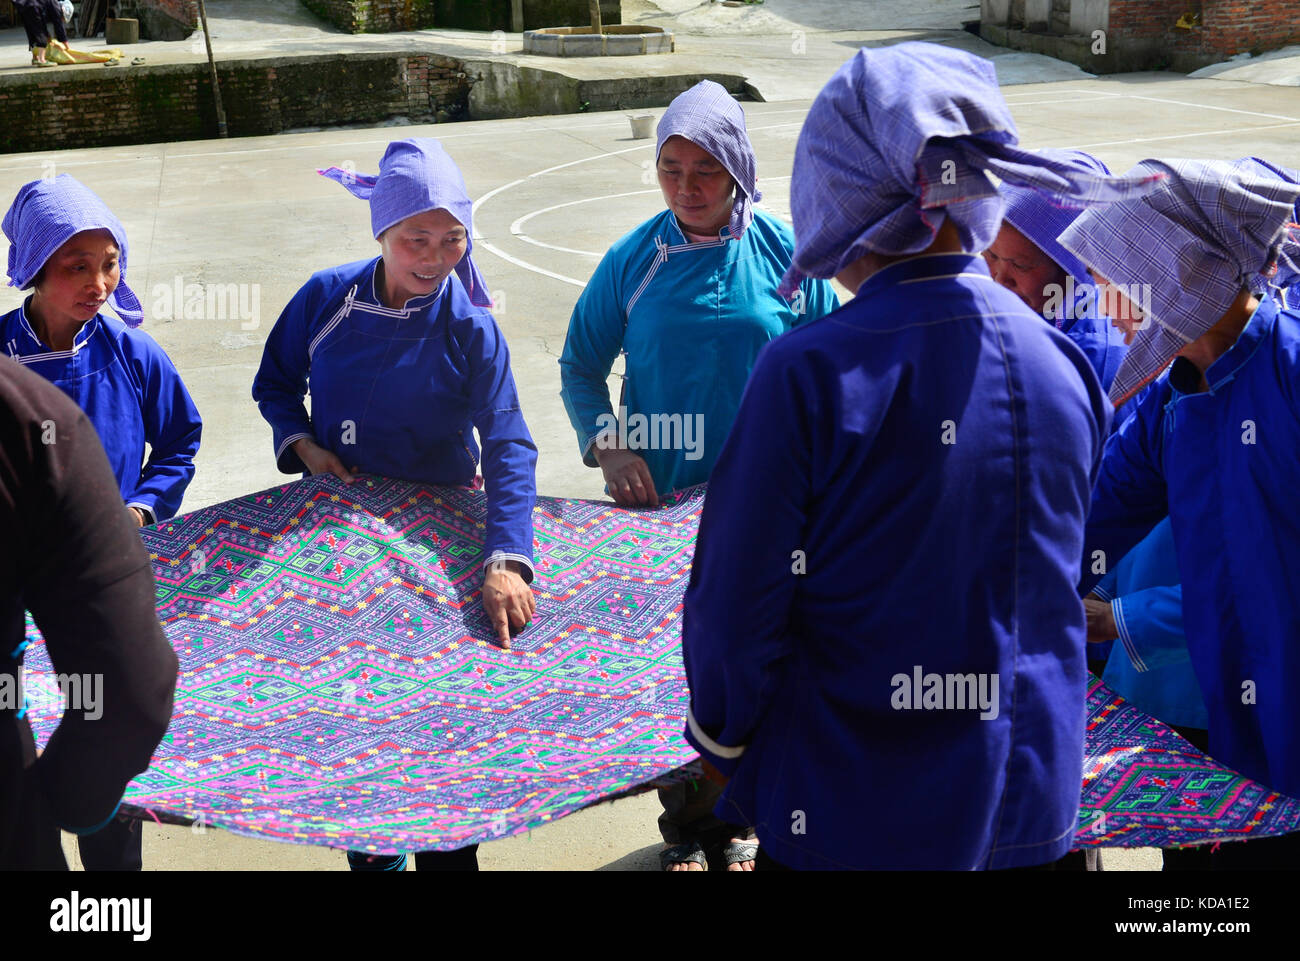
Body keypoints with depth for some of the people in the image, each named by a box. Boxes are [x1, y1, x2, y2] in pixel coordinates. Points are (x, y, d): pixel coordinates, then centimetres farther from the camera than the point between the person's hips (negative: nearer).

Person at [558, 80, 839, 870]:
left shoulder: (784, 254, -4)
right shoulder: (634, 259, -3)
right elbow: (581, 367, 6)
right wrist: (608, 444, -10)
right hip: (661, 501, 1)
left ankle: (740, 820, 31)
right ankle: (686, 826, 28)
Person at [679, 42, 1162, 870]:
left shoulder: (810, 375, -22)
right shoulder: (1067, 368, -6)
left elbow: (737, 607, -15)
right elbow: (1051, 586, 7)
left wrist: (721, 740, 3)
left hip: (854, 817, -4)